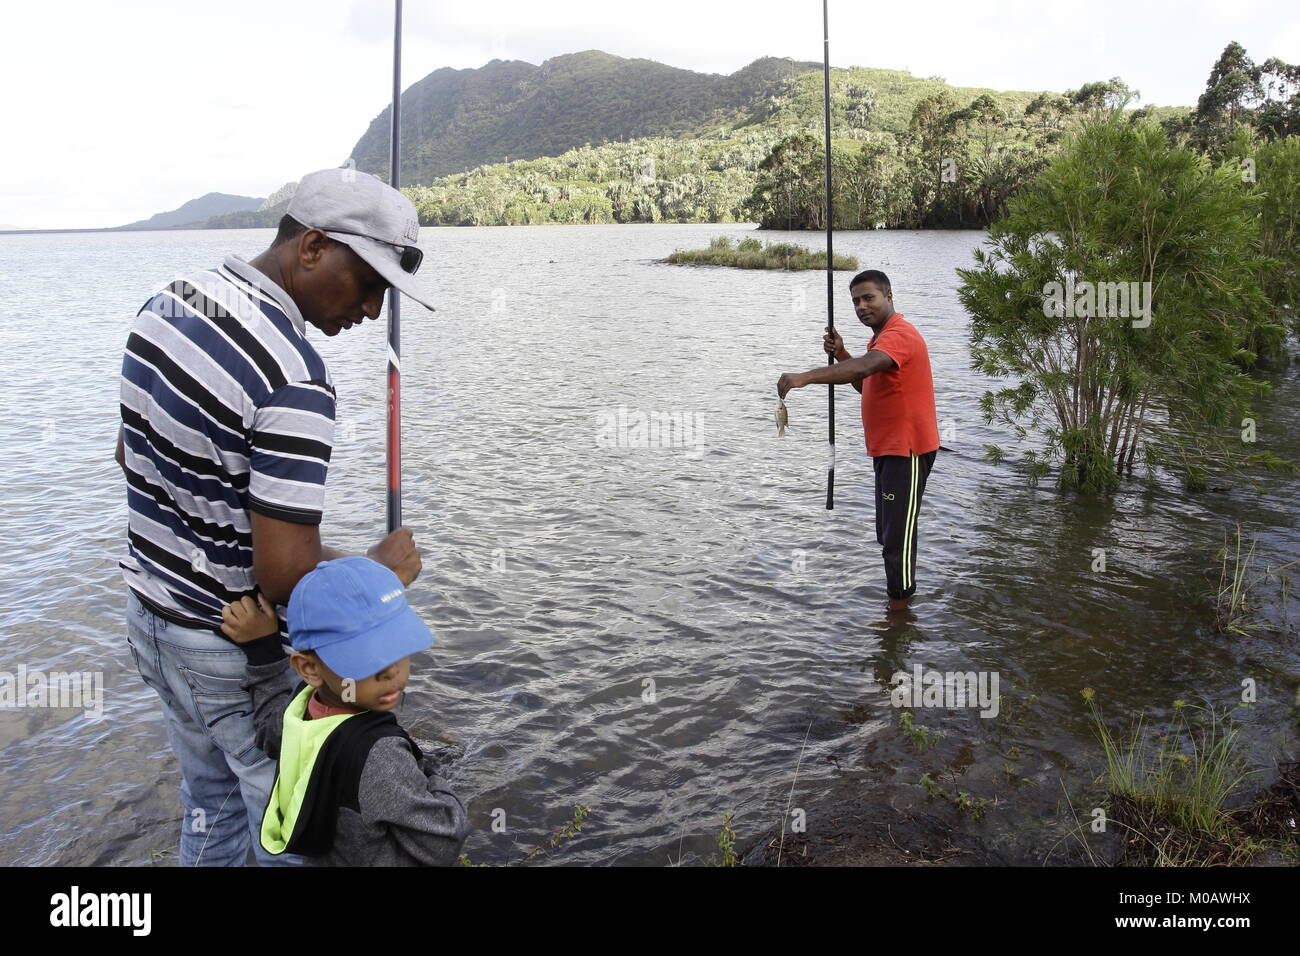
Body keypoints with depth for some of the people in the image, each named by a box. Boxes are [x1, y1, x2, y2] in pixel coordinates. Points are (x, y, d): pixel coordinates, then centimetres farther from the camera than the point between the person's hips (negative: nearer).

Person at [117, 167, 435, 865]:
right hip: (239, 652, -8)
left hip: (152, 616, 9)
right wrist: (381, 570, -13)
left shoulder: (164, 306, -1)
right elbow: (286, 575, -31)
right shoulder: (294, 378, -30)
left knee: (210, 807, 27)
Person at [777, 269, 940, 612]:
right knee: (887, 534, 19)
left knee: (898, 535, -7)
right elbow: (866, 384, 21)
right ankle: (900, 596, 33)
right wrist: (840, 354, 4)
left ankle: (899, 606, 1)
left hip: (907, 449, -11)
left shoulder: (899, 334, -19)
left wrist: (805, 377, -48)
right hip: (887, 449, 11)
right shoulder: (881, 337, 16)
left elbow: (863, 368, -38)